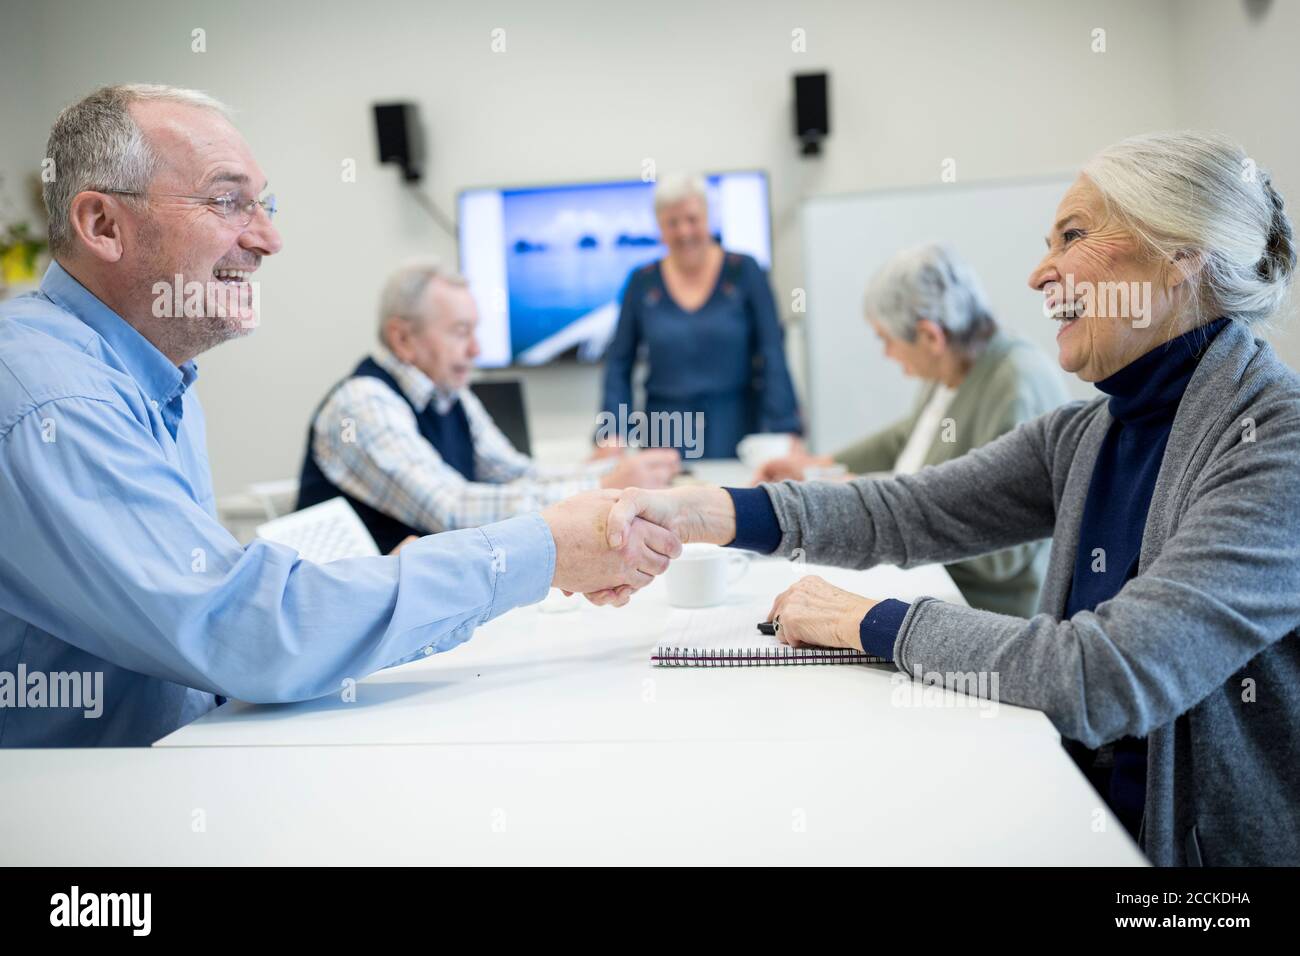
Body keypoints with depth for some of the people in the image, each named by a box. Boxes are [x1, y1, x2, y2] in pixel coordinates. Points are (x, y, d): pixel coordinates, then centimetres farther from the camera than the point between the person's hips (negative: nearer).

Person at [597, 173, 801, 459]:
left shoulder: (744, 272, 1)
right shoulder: (642, 283, 6)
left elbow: (772, 357, -4)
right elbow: (619, 365, 6)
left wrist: (786, 433, -12)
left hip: (734, 433, -1)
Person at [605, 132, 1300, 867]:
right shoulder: (1087, 435, 4)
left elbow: (1111, 679, -28)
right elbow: (906, 512, -1)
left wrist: (870, 621, -17)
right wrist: (698, 512, -14)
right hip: (1089, 819, 5)